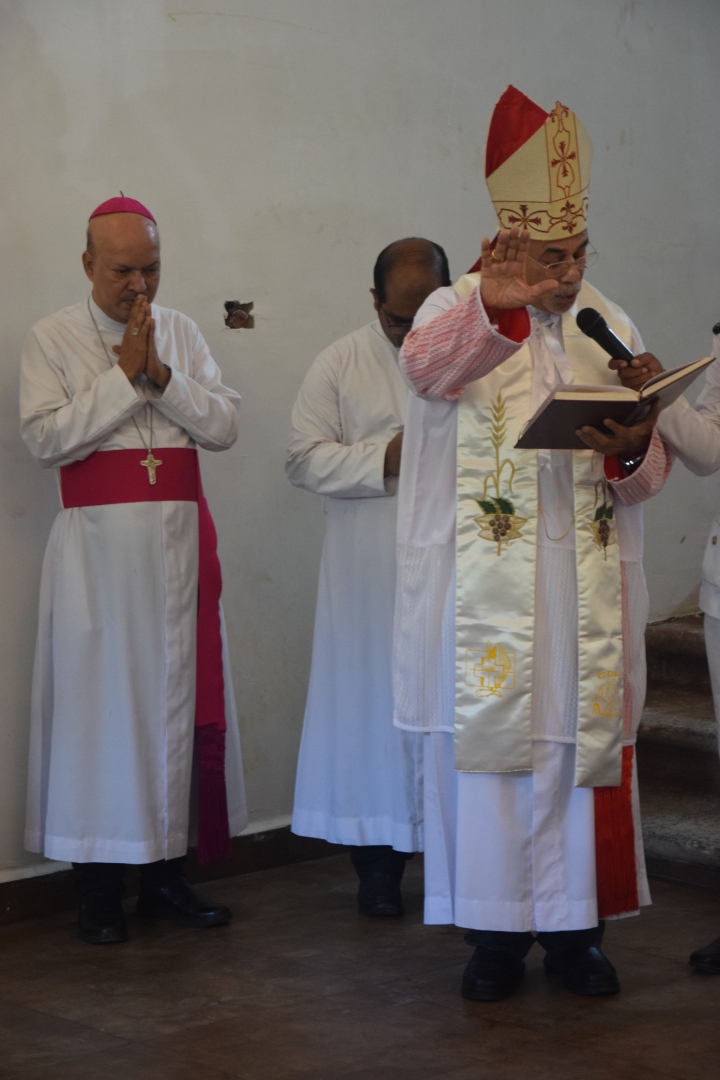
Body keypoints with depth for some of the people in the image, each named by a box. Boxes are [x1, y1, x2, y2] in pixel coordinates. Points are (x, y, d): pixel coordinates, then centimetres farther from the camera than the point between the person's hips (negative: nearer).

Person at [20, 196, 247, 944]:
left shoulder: (181, 333, 13)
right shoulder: (52, 339, 2)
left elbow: (224, 424, 4)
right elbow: (46, 437, -10)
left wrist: (161, 376, -9)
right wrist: (124, 376, -11)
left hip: (179, 542, 4)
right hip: (99, 545, -4)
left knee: (179, 697, 4)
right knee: (100, 699, -3)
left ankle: (167, 874, 12)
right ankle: (98, 888, 4)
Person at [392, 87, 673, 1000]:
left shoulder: (612, 328, 12)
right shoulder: (457, 311, 0)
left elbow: (650, 472, 12)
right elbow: (428, 363, -27)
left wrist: (631, 450, -13)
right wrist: (494, 306, -46)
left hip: (586, 590, 4)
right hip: (485, 586, -3)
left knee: (584, 744, 5)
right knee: (487, 744, -2)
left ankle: (574, 927, 16)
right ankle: (494, 931, 9)